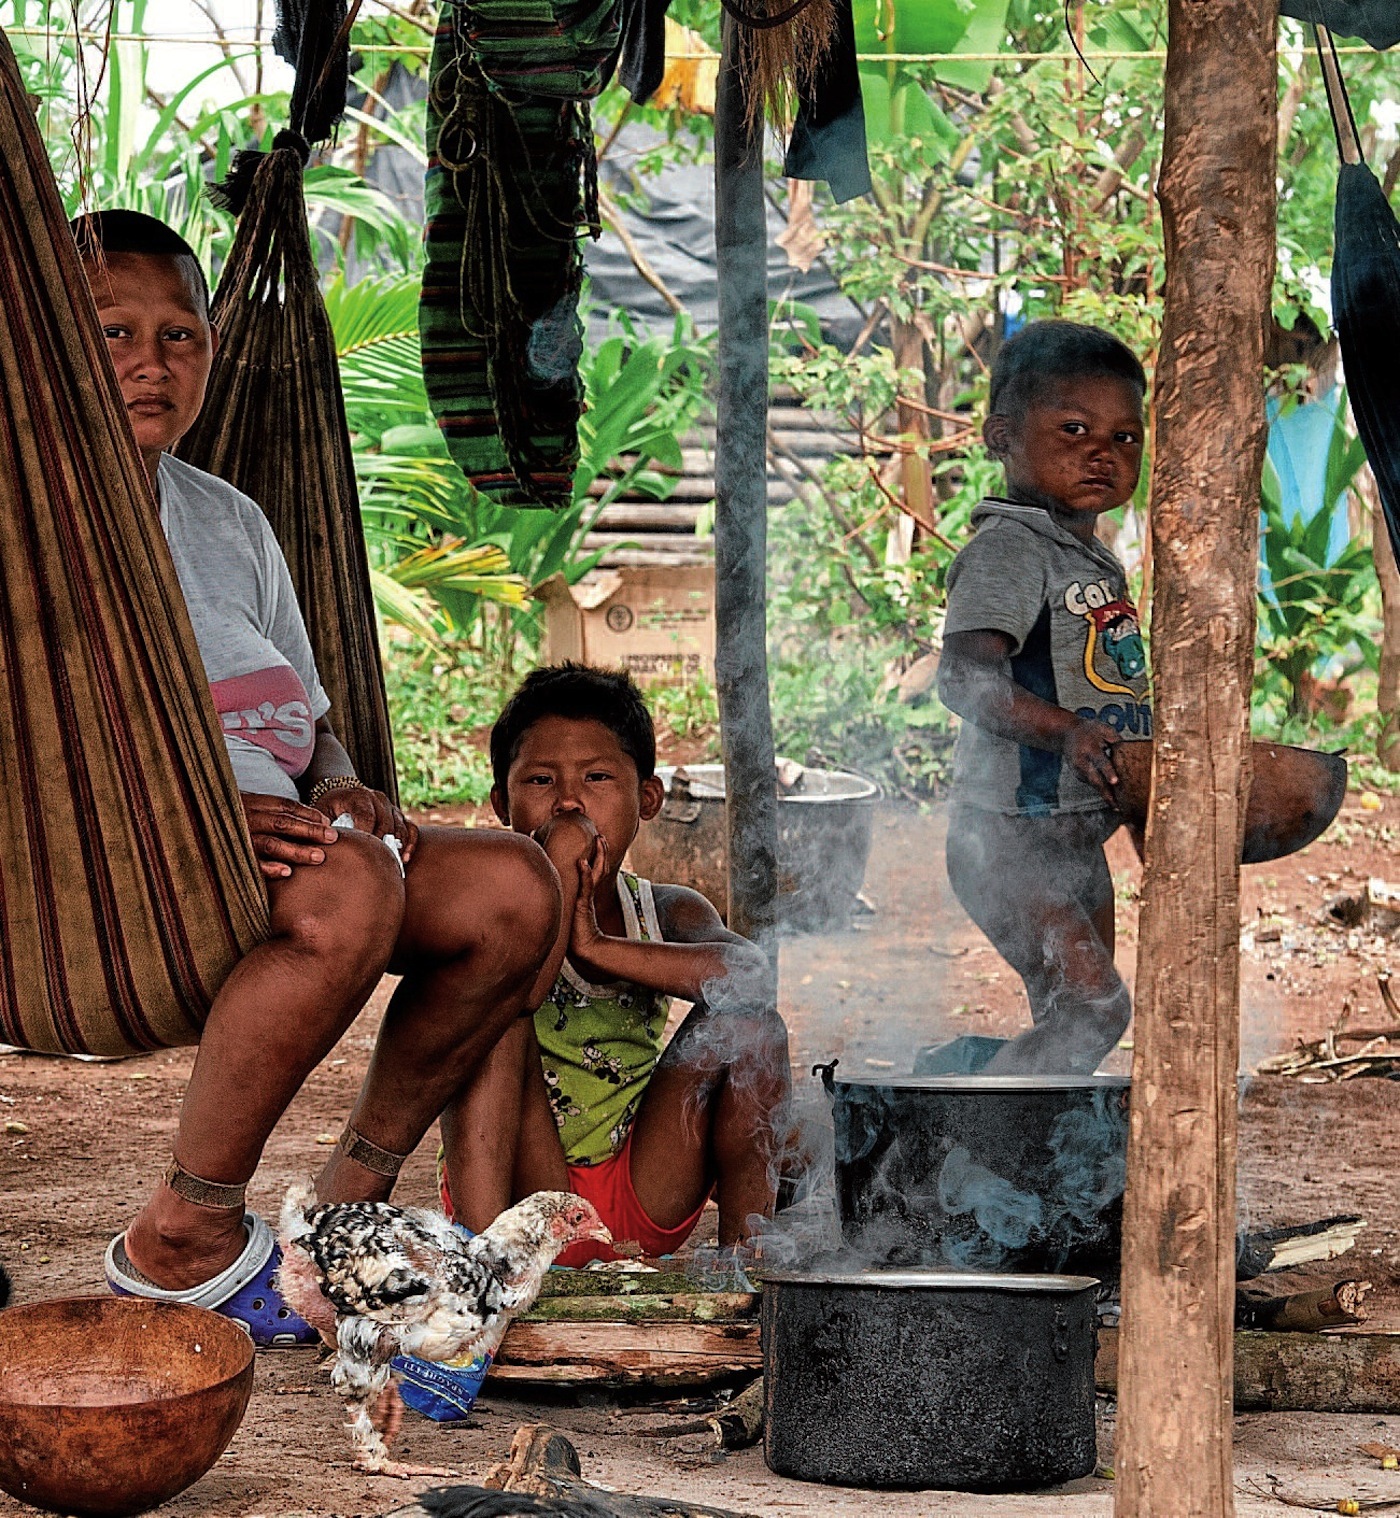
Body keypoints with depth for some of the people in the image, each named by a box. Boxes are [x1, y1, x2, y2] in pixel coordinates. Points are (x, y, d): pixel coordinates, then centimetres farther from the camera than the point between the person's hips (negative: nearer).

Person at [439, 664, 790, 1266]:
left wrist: (598, 949, -28)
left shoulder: (670, 913, 3)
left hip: (641, 1207, 3)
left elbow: (753, 975, -20)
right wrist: (560, 866, -28)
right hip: (519, 1206, -3)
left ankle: (744, 1244, -13)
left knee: (749, 1022, -10)